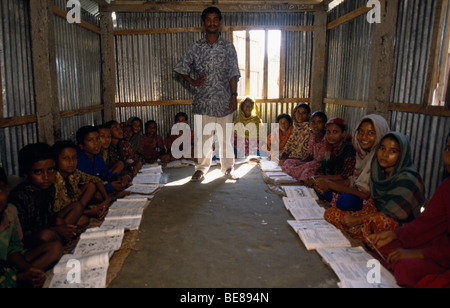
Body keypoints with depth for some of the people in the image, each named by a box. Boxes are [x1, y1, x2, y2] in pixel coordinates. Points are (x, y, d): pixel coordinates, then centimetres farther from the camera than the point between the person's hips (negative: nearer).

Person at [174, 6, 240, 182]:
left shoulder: (228, 47, 4)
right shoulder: (196, 48, 5)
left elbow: (233, 74, 0)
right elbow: (181, 68, 13)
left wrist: (234, 95, -8)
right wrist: (193, 82, 0)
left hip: (224, 100, 0)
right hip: (203, 101, 1)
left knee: (226, 136, 6)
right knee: (202, 136, 6)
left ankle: (228, 168, 21)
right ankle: (201, 168, 21)